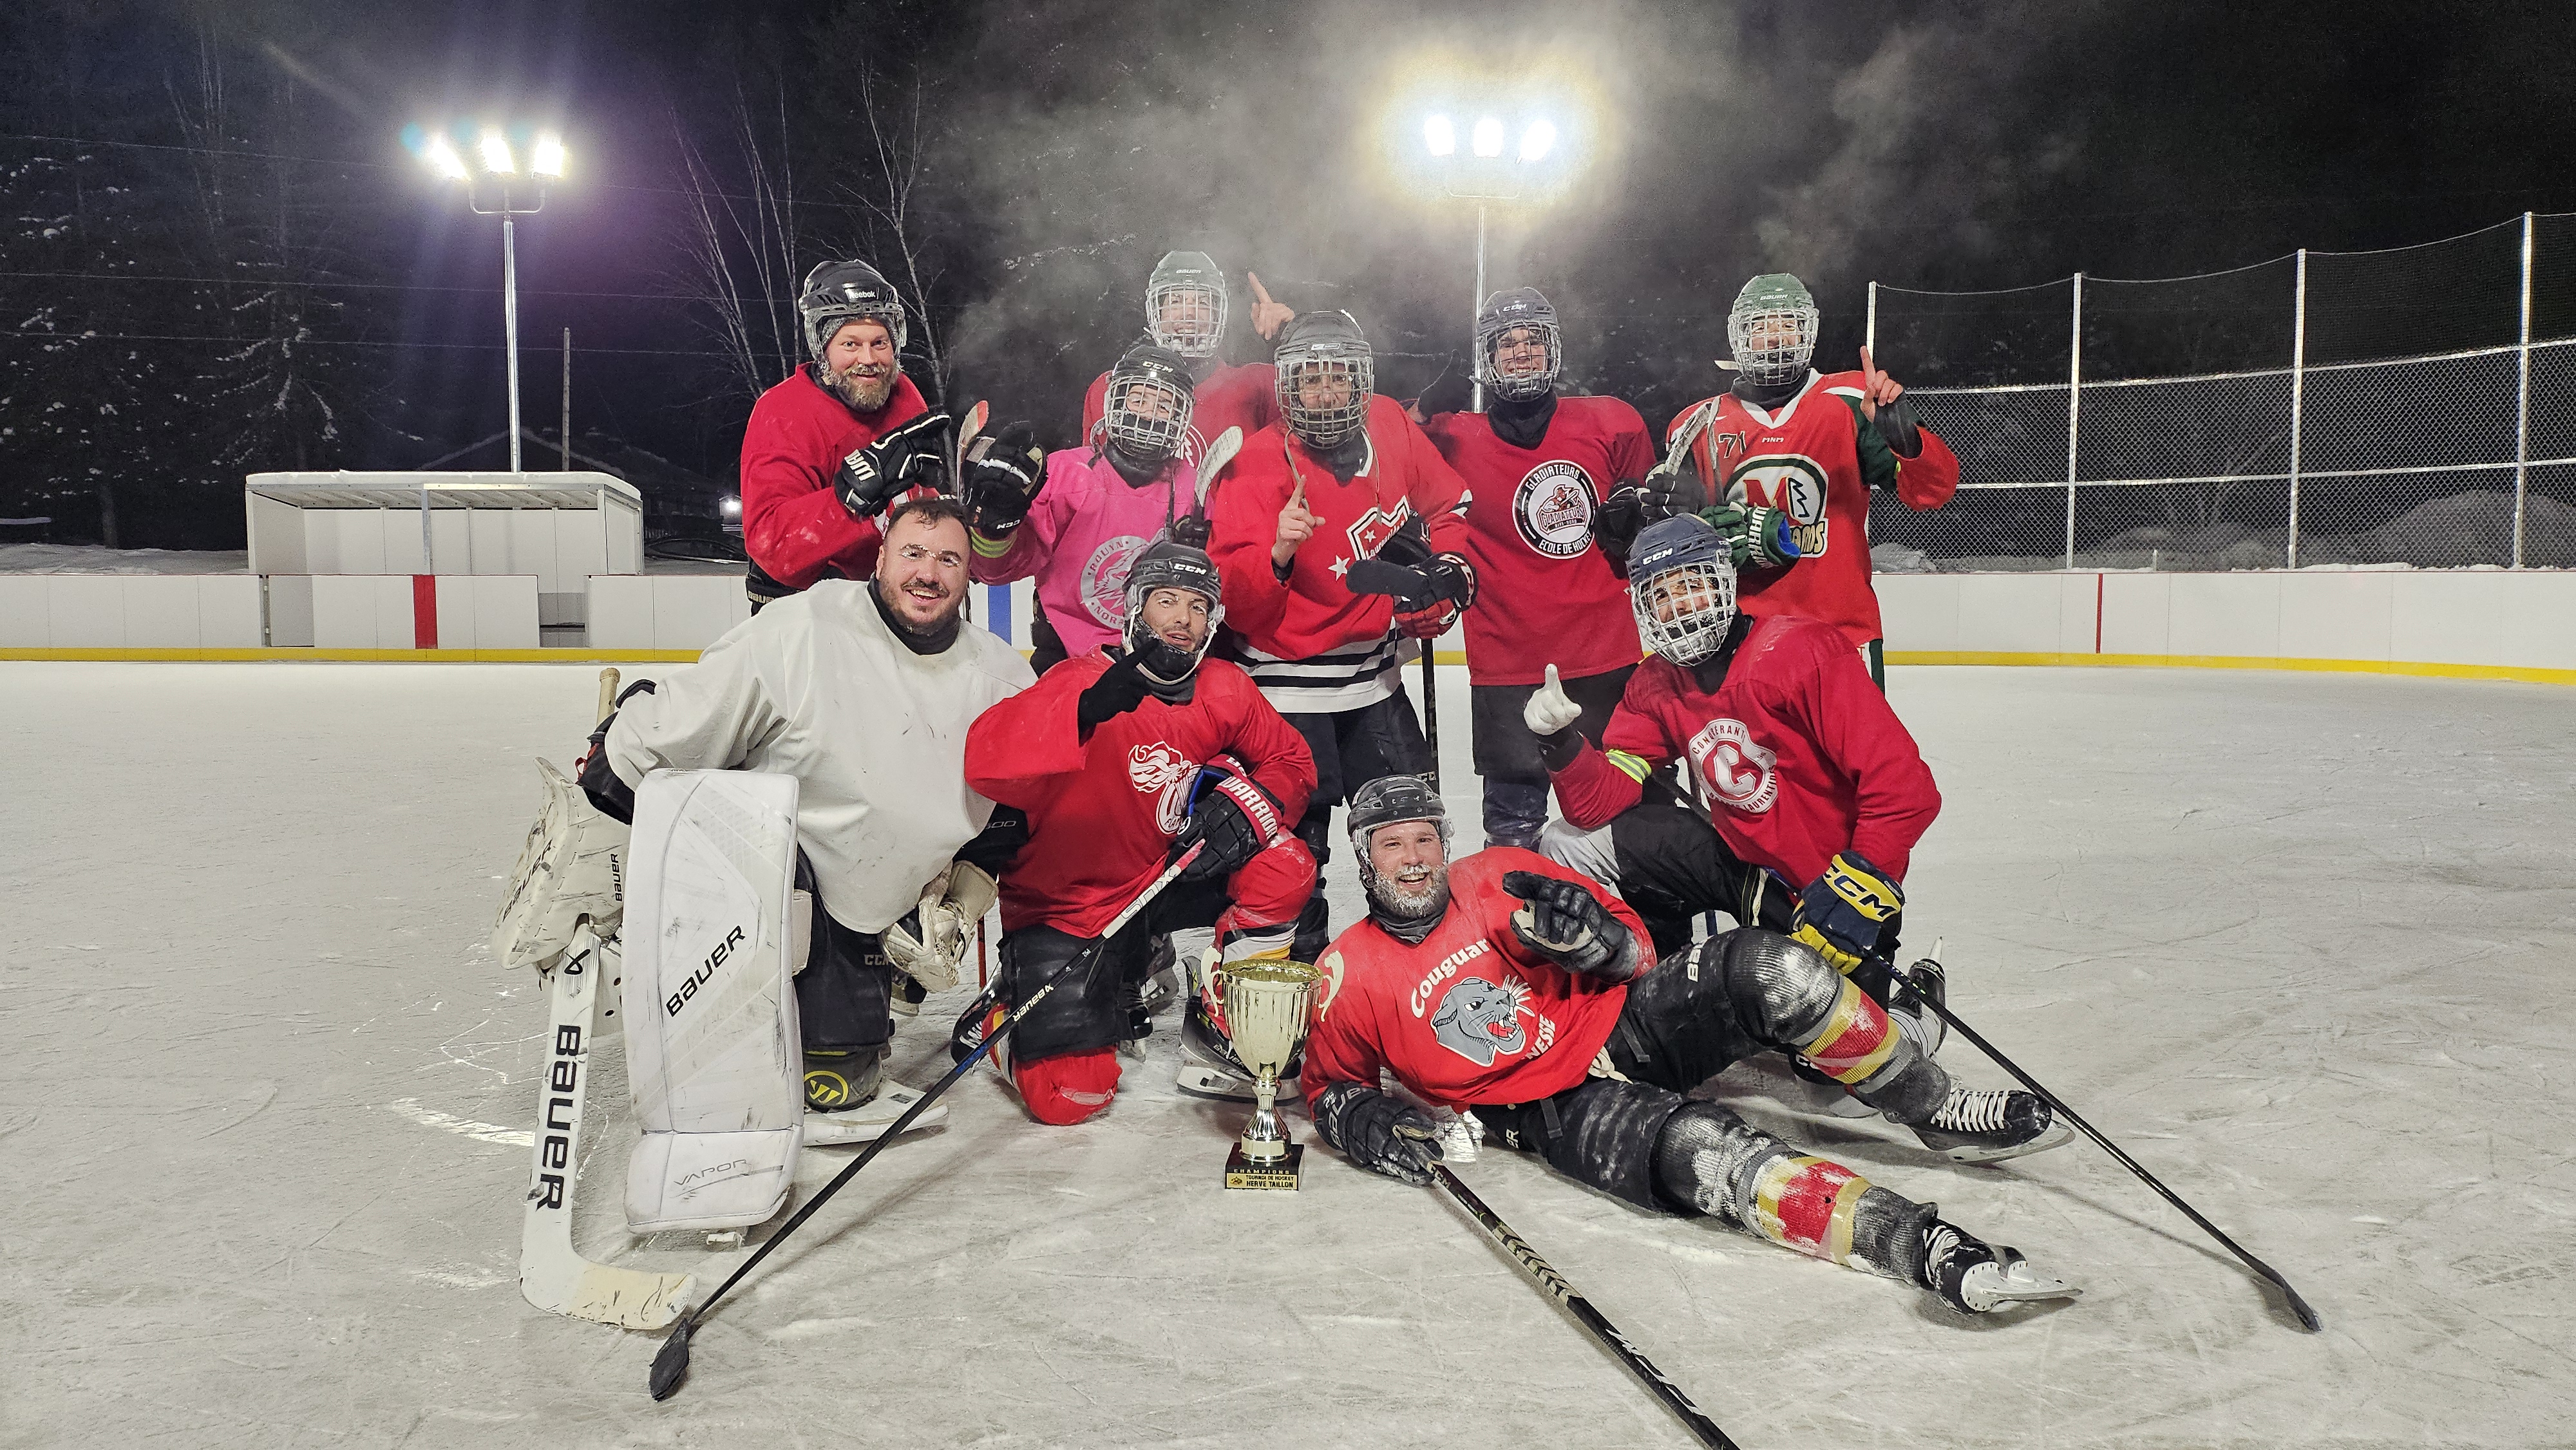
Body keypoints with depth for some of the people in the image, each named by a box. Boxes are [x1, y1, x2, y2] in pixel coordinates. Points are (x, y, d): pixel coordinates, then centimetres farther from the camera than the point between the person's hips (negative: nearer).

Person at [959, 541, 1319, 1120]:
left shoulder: (1227, 691, -4)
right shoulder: (1079, 682, -21)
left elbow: (1291, 762, 6)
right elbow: (984, 761, -35)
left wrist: (1246, 805, -17)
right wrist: (1087, 711, -50)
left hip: (1168, 880, 5)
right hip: (1065, 906, -5)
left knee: (1284, 863, -19)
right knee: (1070, 1095, -14)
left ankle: (1221, 1027, 1)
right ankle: (1002, 1019, 21)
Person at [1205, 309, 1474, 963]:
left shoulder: (1390, 426, -2)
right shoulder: (1260, 464, -19)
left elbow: (1445, 502, 17)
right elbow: (1236, 604, -23)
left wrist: (1450, 566, 4)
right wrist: (1277, 553, -40)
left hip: (1373, 672, 6)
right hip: (1292, 681, -5)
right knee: (1298, 833, -1)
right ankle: (1307, 950, 19)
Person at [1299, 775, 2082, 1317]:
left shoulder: (1501, 875, 2)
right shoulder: (1350, 977, -2)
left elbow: (1634, 952, 7)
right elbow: (1327, 1079, 12)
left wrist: (1593, 932, -17)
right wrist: (1358, 1118, -11)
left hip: (1627, 1026, 3)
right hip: (1561, 1110, -3)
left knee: (1766, 967, -24)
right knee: (1697, 1150, -35)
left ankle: (1935, 1111, -7)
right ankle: (1923, 1244, -42)